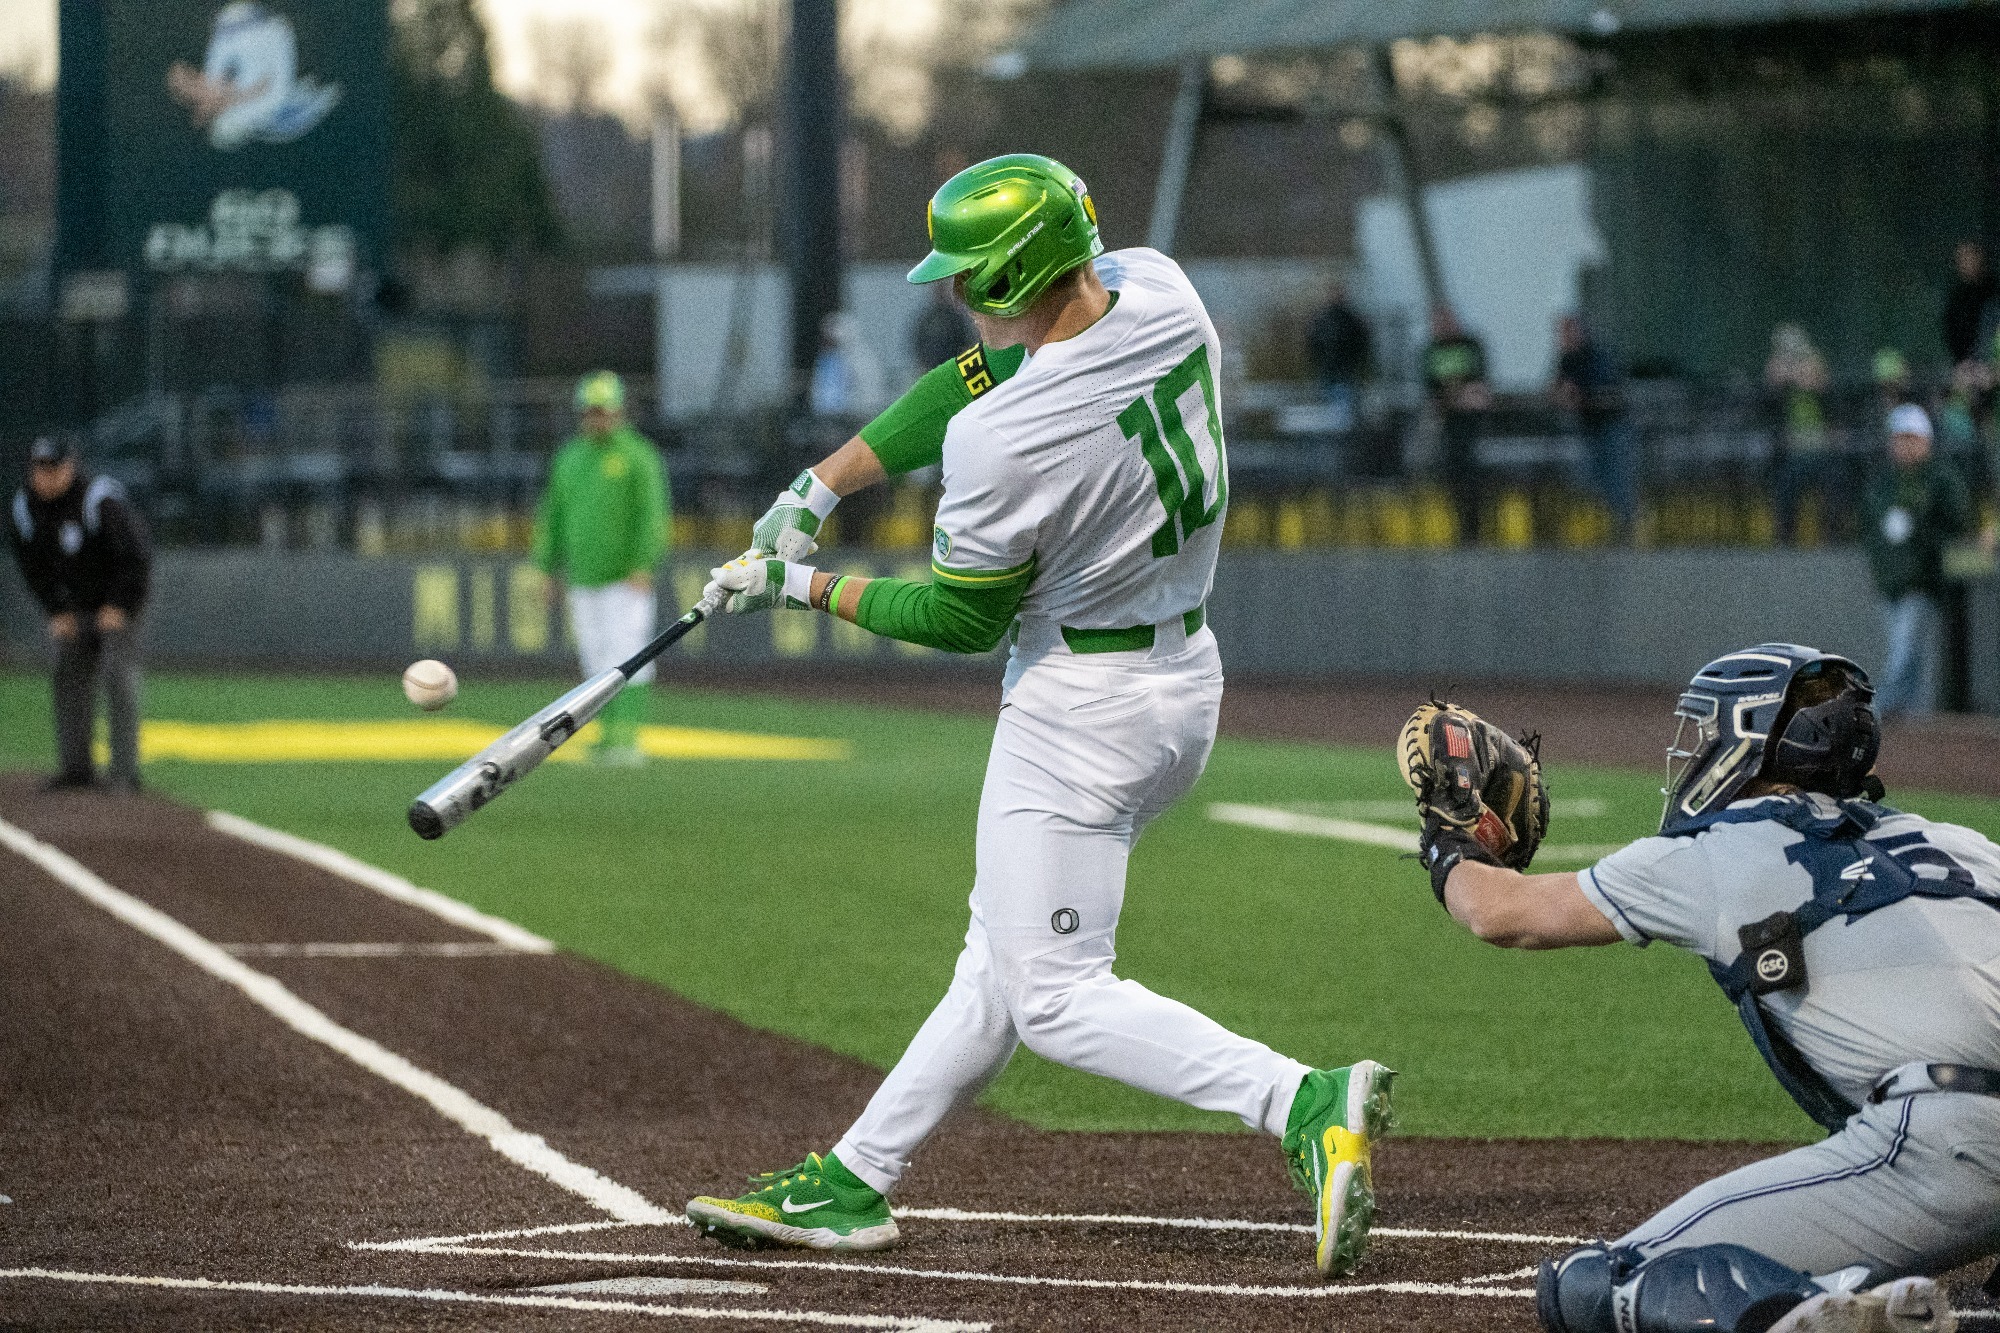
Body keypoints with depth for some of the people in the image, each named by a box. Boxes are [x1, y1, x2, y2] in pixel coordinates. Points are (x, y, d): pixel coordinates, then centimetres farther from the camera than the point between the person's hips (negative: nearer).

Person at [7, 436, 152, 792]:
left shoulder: (102, 501, -25)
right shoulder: (25, 507, -6)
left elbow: (136, 554, -21)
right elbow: (33, 566, 6)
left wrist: (120, 606, -19)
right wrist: (57, 611, -1)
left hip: (118, 603, -6)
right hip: (75, 605, 6)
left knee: (119, 677, -13)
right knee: (70, 679, 2)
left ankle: (125, 770, -14)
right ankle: (76, 766, 6)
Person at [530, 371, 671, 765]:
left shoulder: (639, 456, -7)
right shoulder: (570, 458, 11)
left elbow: (654, 514, -13)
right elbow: (553, 515, 16)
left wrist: (645, 566, -23)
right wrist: (548, 570, 11)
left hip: (627, 579, -6)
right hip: (584, 580, 6)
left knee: (625, 657, -13)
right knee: (596, 659, 7)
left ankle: (628, 739, -16)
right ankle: (611, 733, 15)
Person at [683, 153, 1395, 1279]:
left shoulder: (1000, 443, -28)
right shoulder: (1161, 292, -5)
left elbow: (962, 620, -12)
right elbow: (980, 373, 8)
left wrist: (804, 589, 2)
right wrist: (823, 485, 8)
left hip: (1083, 702, -10)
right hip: (1188, 677, 10)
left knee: (1055, 997, -5)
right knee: (1005, 953, 16)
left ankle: (1306, 1103, -21)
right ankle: (853, 1183, 27)